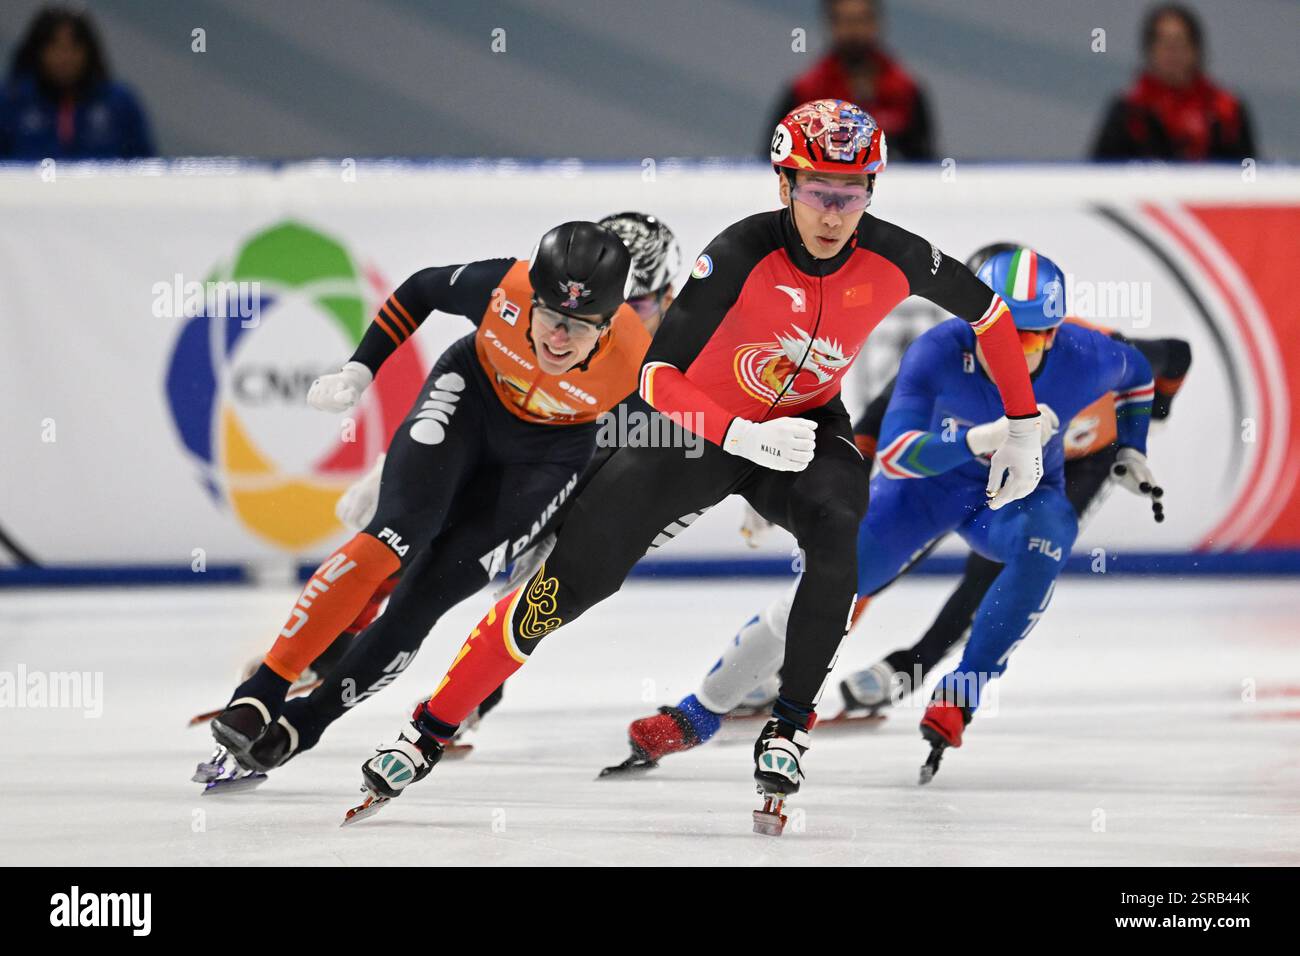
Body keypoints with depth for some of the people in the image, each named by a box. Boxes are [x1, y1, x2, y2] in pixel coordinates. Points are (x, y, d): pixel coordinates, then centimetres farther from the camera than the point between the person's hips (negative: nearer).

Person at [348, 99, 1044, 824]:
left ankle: (790, 729, -14)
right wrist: (746, 436, -43)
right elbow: (657, 374, -30)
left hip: (808, 426, 2)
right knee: (573, 579, -12)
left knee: (840, 538, -32)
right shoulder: (744, 254, -29)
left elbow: (988, 311, -1)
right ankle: (431, 733, 0)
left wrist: (1024, 429, 0)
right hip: (700, 427, -2)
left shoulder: (893, 258, -20)